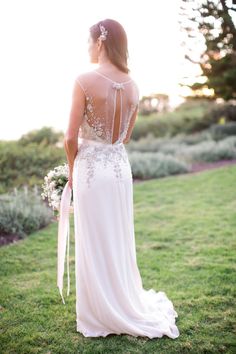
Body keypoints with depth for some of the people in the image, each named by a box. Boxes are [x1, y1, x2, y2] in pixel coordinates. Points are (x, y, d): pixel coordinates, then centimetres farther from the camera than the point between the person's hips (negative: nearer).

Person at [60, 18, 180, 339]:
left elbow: (71, 138, -14)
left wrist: (72, 170, 3)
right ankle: (128, 305, 35)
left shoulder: (85, 80, -15)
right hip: (121, 167, 6)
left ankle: (103, 317, 21)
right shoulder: (133, 86, 3)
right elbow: (126, 136, 11)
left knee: (95, 245, 7)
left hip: (90, 169, -6)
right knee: (120, 241, 19)